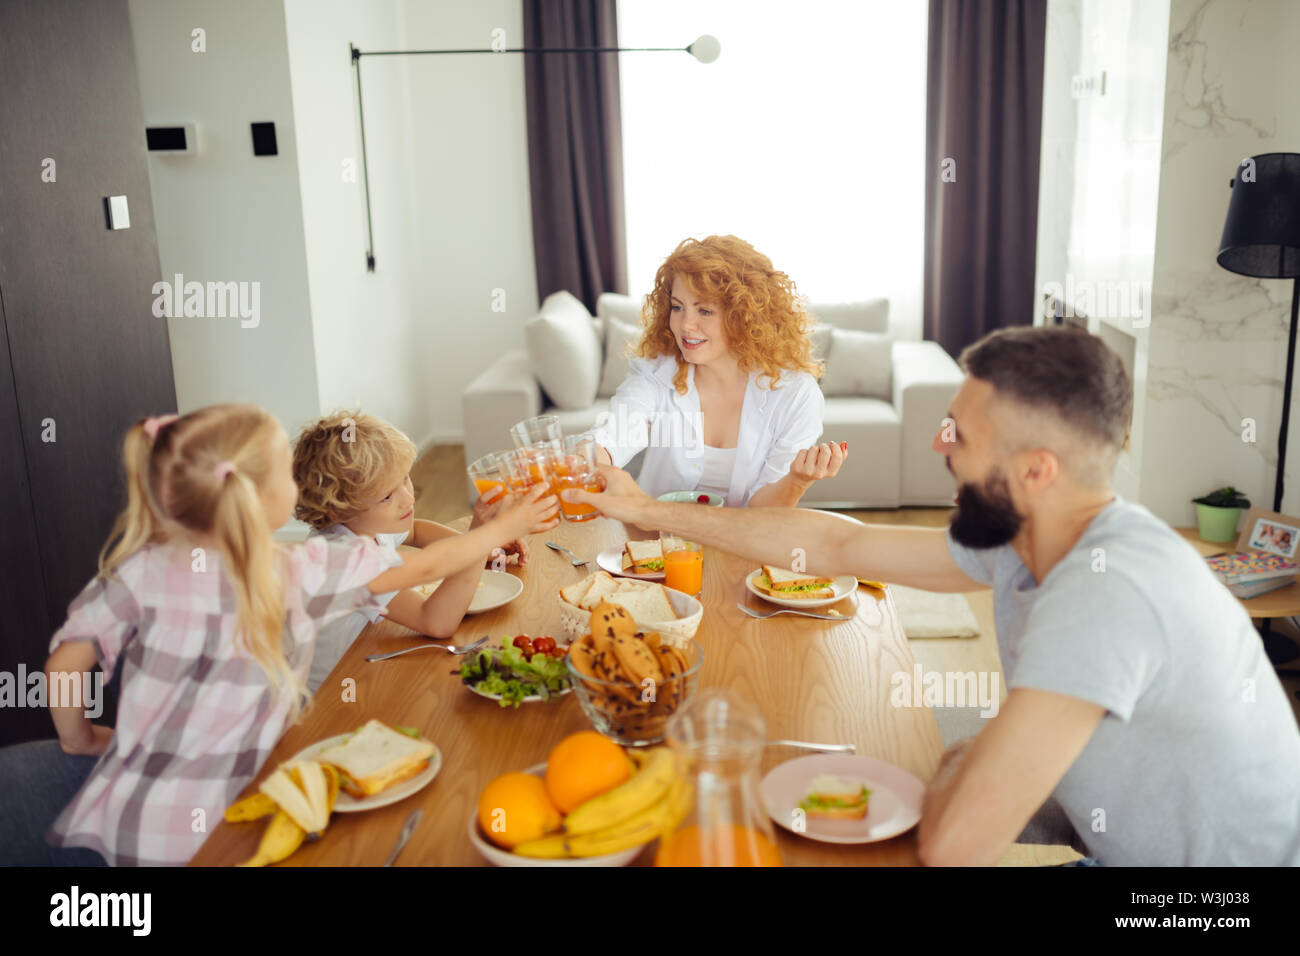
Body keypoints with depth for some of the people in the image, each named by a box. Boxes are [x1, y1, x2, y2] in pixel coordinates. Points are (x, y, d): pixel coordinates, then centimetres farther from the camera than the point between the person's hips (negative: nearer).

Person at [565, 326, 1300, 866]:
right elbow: (839, 545, 3)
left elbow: (952, 846, -34)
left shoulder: (1106, 591, -34)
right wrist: (649, 511, 8)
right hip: (1133, 849, 7)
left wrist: (961, 759, -11)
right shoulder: (1021, 540, -7)